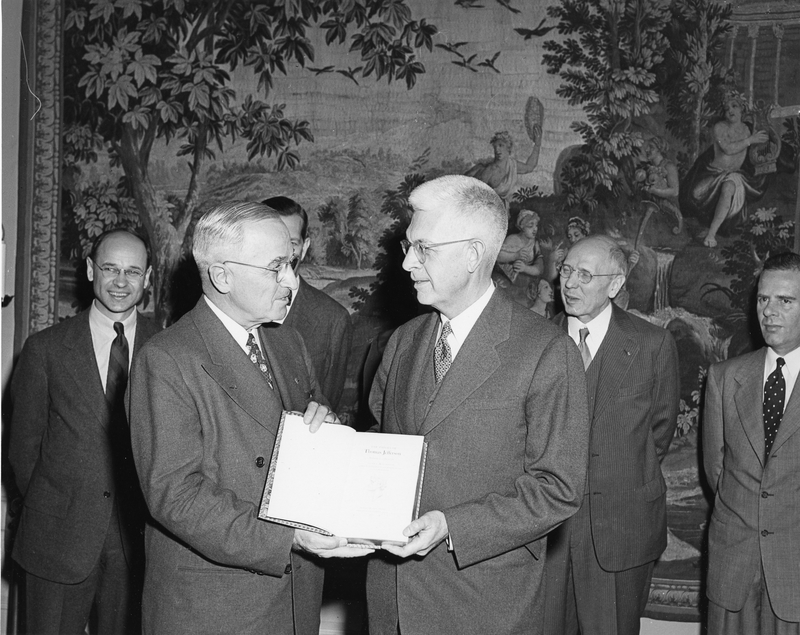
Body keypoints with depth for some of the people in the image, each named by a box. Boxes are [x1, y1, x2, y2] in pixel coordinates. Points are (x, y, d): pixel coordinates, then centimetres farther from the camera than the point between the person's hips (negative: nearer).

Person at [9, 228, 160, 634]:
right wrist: (46, 510, 5)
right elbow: (24, 444, 5)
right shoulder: (45, 348, -2)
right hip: (58, 538, 0)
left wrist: (153, 511, 1)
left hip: (139, 535, 1)